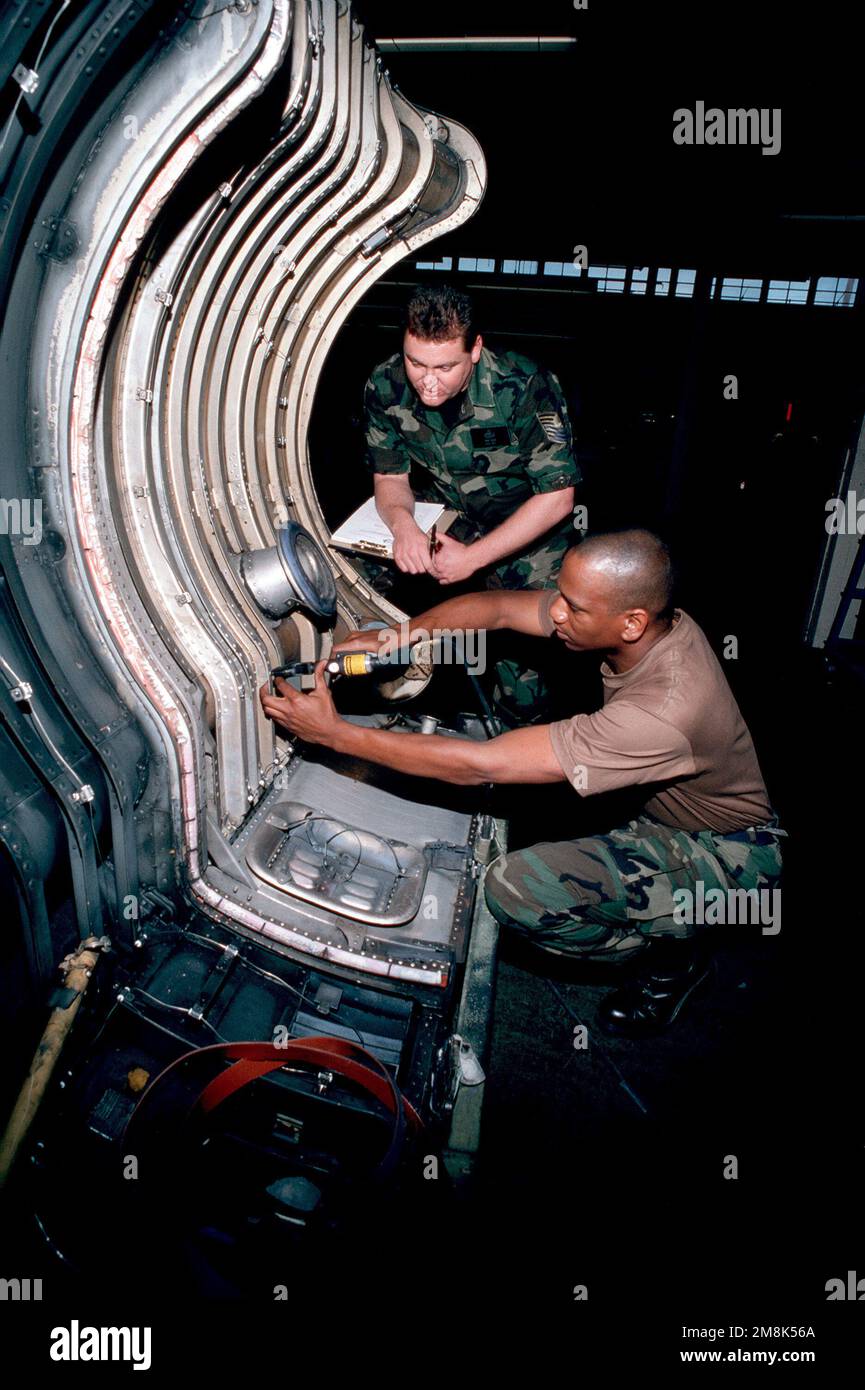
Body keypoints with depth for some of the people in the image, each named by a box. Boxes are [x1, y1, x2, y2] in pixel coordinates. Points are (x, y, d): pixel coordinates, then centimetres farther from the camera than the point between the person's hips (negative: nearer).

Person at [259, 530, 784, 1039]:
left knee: (514, 887, -27)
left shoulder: (664, 712, -39)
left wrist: (335, 732, -32)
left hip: (726, 853, -8)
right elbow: (497, 608, -6)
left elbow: (480, 766, -37)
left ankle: (676, 950, 2)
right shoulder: (646, 615, -15)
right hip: (667, 807, 9)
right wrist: (394, 636, -21)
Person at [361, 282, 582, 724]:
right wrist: (402, 522, -30)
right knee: (364, 575, -13)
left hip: (527, 520, -3)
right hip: (443, 509, 4)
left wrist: (474, 556, -29)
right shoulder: (386, 386, -17)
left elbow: (557, 498, -23)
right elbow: (390, 476, -5)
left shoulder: (524, 388, -28)